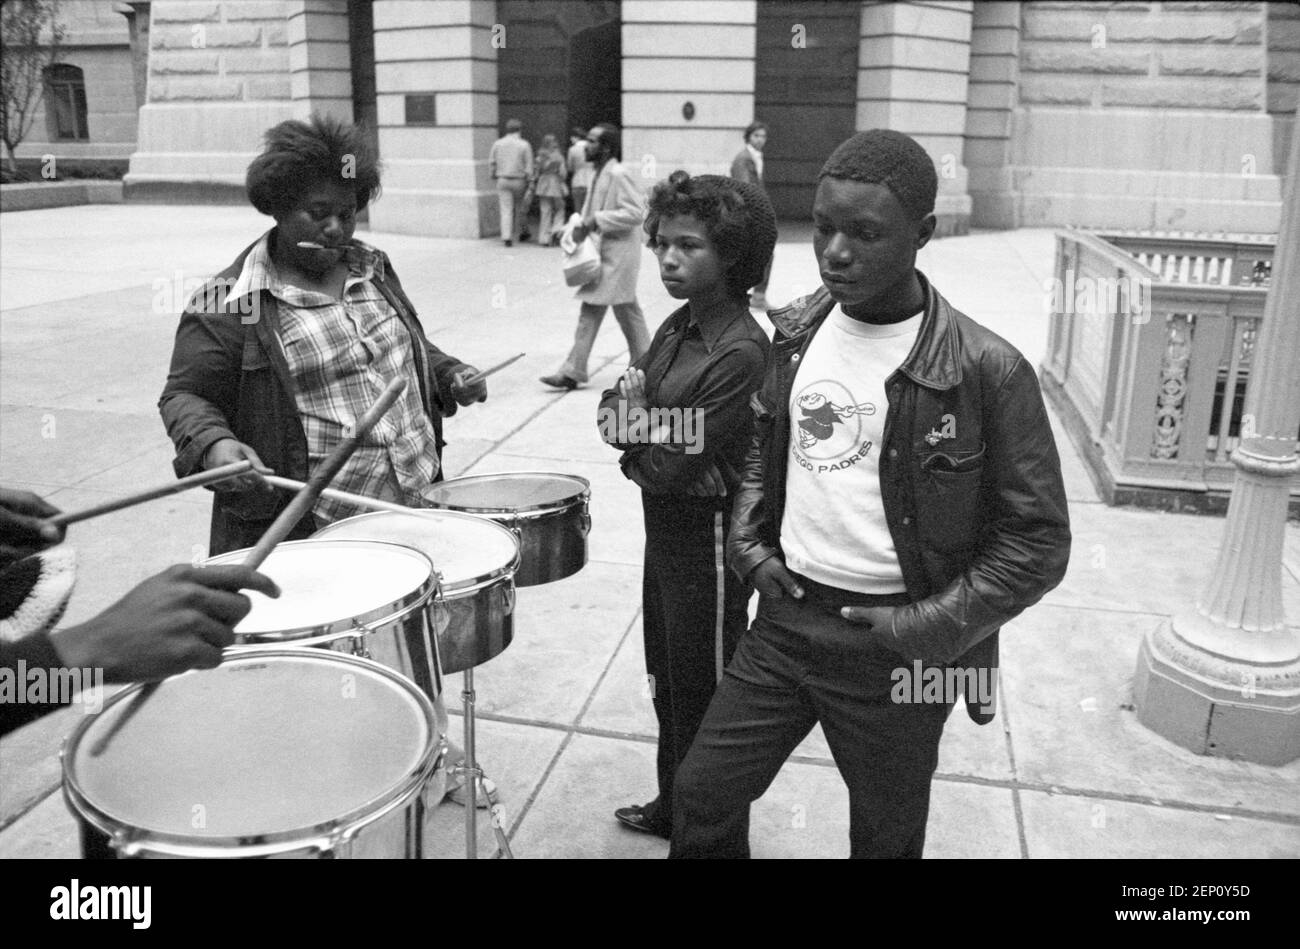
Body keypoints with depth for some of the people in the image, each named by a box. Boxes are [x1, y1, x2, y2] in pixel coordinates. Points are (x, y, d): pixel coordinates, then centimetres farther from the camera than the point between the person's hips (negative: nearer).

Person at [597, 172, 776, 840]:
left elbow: (676, 465, -24)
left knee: (703, 691, 8)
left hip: (709, 537, -8)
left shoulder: (740, 352, -23)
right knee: (666, 679, 22)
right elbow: (615, 400, 7)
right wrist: (646, 428, -14)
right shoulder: (678, 326, 4)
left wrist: (633, 425, -6)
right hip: (664, 525, 9)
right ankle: (673, 805, 44)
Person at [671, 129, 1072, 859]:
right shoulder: (796, 332, 0)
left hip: (894, 652, -4)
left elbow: (1037, 540, -11)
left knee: (885, 838, 18)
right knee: (703, 796, 12)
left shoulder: (985, 370, -17)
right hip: (783, 621, 4)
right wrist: (748, 539, 2)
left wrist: (930, 628, -16)